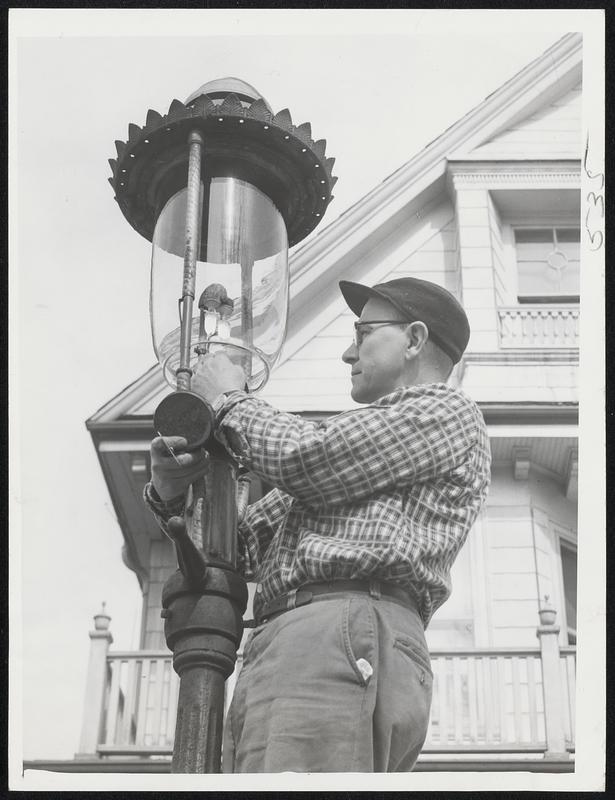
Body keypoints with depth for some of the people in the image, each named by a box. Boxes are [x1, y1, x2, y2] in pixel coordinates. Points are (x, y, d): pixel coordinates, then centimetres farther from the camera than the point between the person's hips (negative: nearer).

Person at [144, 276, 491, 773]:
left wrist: (229, 401, 16)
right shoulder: (354, 462, 38)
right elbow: (246, 545, 30)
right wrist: (172, 495, 12)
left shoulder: (448, 412, 12)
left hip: (342, 638, -9)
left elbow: (305, 458, -1)